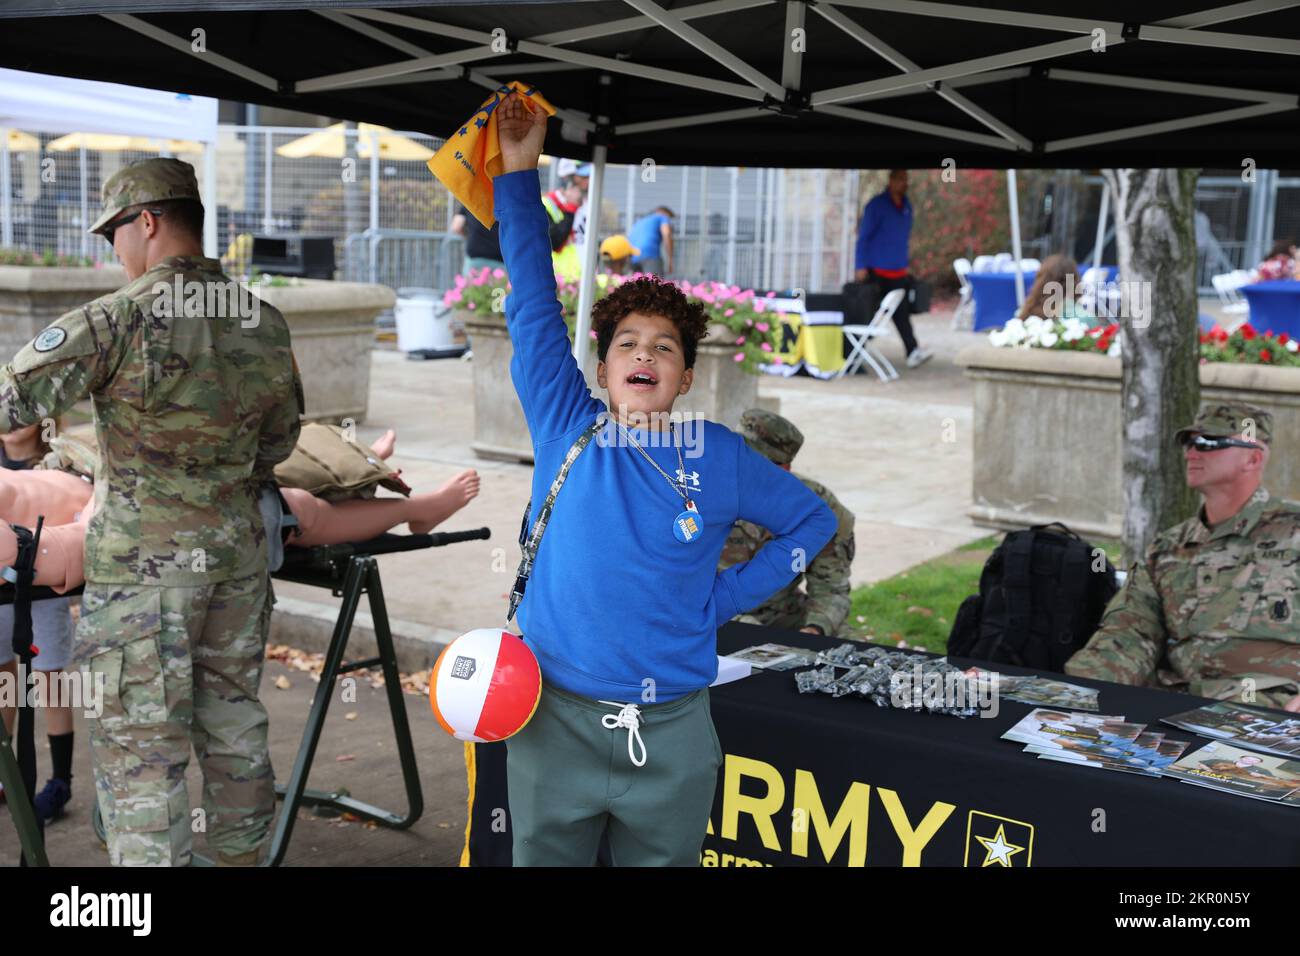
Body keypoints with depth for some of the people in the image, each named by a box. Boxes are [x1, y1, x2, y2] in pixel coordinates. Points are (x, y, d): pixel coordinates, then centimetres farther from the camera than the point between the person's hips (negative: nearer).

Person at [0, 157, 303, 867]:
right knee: (233, 727, 18)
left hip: (144, 567, -6)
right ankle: (241, 852, 31)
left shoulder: (119, 320, -15)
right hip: (238, 555, 6)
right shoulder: (264, 324, 3)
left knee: (140, 747, 3)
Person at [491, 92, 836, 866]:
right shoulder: (567, 431, -1)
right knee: (544, 858, 12)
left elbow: (814, 520, 14)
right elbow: (534, 307, -3)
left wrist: (731, 594, 3)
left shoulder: (721, 459, 1)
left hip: (672, 737, 1)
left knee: (663, 860, 14)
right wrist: (520, 173, -6)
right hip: (555, 720, 0)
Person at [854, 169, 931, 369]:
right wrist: (860, 266, -13)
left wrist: (905, 262, 19)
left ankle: (912, 351, -8)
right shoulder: (876, 206, -9)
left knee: (901, 312, -4)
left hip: (898, 272, 5)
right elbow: (863, 236, -9)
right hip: (875, 271, -5)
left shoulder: (906, 206, 11)